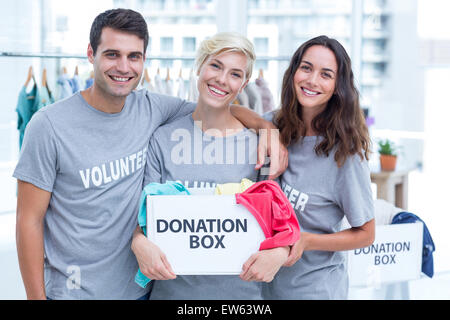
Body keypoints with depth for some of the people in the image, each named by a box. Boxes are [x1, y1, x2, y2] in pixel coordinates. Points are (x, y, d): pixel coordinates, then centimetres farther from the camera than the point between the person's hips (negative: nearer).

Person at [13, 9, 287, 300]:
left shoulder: (151, 109, -2)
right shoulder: (50, 125, -14)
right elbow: (30, 221, -10)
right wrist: (36, 296, -12)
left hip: (139, 286, 4)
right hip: (73, 290, -4)